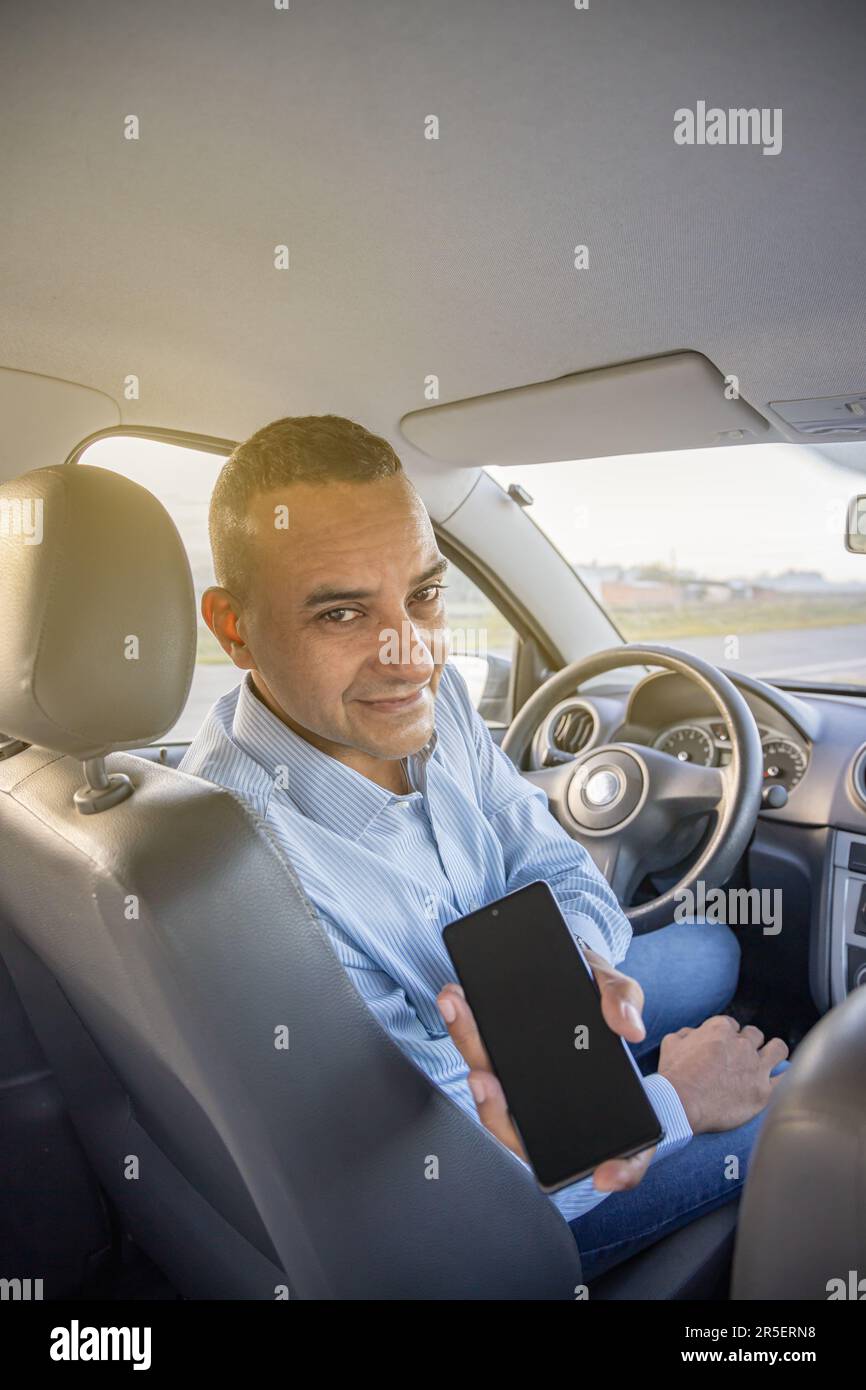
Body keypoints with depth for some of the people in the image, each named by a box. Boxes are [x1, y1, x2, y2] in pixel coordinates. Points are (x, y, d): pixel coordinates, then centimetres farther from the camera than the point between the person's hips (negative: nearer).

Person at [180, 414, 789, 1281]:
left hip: (494, 1025, 6)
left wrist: (575, 963, -27)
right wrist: (678, 1101, -16)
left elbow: (556, 868, -3)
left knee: (712, 952, 22)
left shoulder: (427, 697, -15)